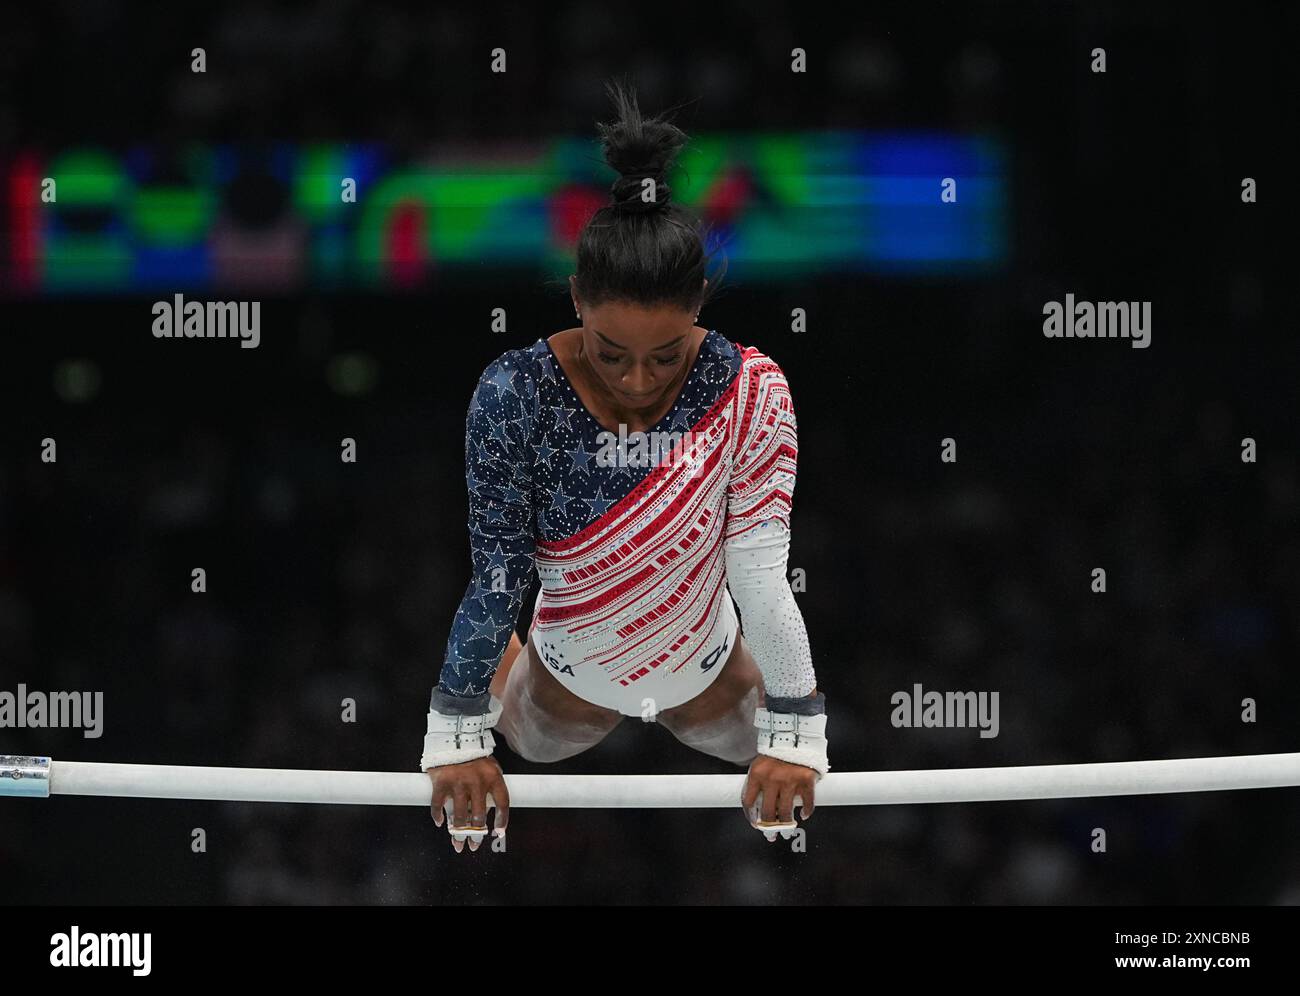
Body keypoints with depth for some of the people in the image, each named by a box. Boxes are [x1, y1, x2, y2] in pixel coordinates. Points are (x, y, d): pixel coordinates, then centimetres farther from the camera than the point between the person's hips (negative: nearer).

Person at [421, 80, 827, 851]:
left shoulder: (747, 392, -29)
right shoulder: (515, 395, -30)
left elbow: (761, 571, -25)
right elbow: (497, 574, -23)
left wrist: (793, 734, -25)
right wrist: (458, 735, -20)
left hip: (705, 672, 0)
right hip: (569, 678, 0)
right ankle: (502, 658, 59)